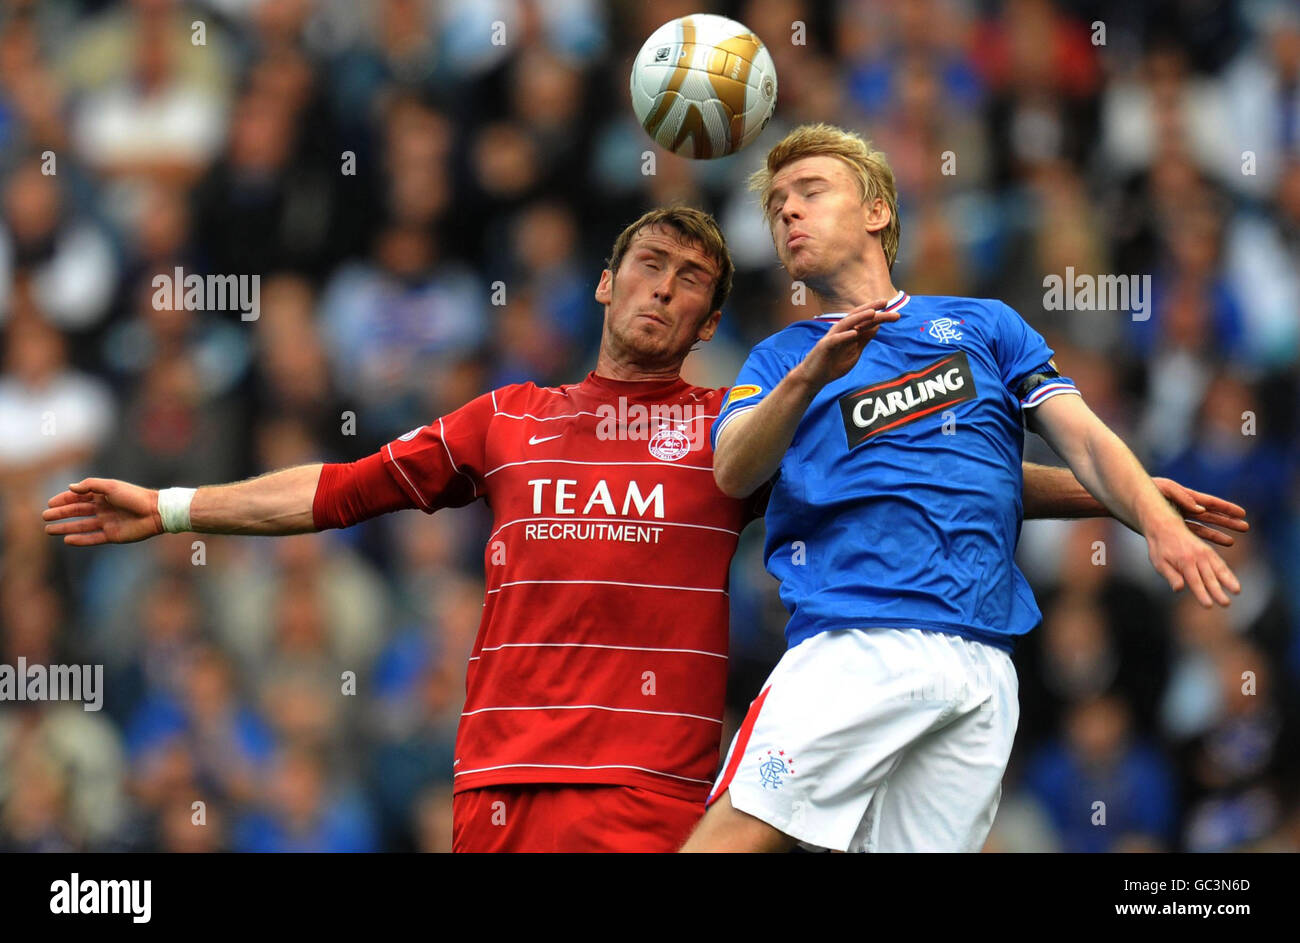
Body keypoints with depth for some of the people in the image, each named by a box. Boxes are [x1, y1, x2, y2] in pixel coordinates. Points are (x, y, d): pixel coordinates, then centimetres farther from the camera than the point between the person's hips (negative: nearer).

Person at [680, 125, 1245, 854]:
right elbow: (733, 472, 1)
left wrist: (1162, 525, -7)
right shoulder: (782, 356, 20)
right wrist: (808, 378, -19)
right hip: (854, 647, -1)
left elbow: (1084, 439, 13)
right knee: (740, 830, -21)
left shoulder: (985, 326, 21)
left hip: (984, 666, 1)